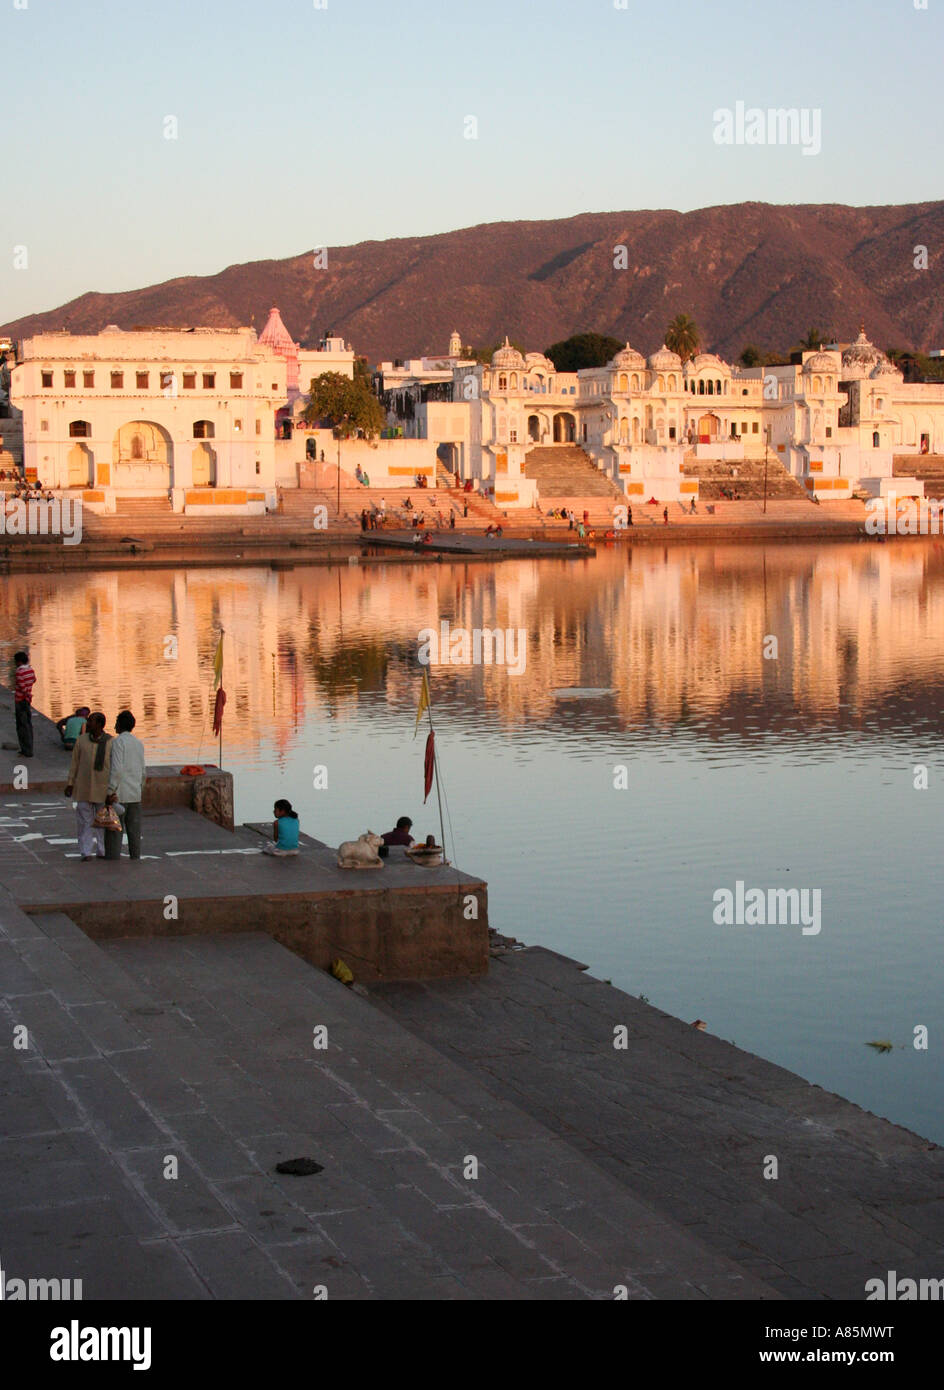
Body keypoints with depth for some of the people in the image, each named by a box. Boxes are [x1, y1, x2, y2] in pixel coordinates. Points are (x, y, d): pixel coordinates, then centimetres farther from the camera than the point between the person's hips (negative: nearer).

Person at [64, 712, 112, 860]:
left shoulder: (110, 743, -3)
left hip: (103, 787, -1)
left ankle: (102, 851, 16)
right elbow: (75, 762, 7)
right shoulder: (82, 740, 2)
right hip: (84, 787, 1)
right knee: (85, 820, -2)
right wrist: (70, 783, 5)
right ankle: (86, 852, -1)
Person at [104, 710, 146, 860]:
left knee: (114, 830, -3)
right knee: (134, 830, 8)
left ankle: (113, 858, -5)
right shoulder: (139, 743, 11)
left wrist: (110, 792, -16)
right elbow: (143, 772, 14)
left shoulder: (118, 742, -11)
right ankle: (135, 856, 8)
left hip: (120, 794, -7)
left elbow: (117, 769, -19)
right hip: (135, 794, 7)